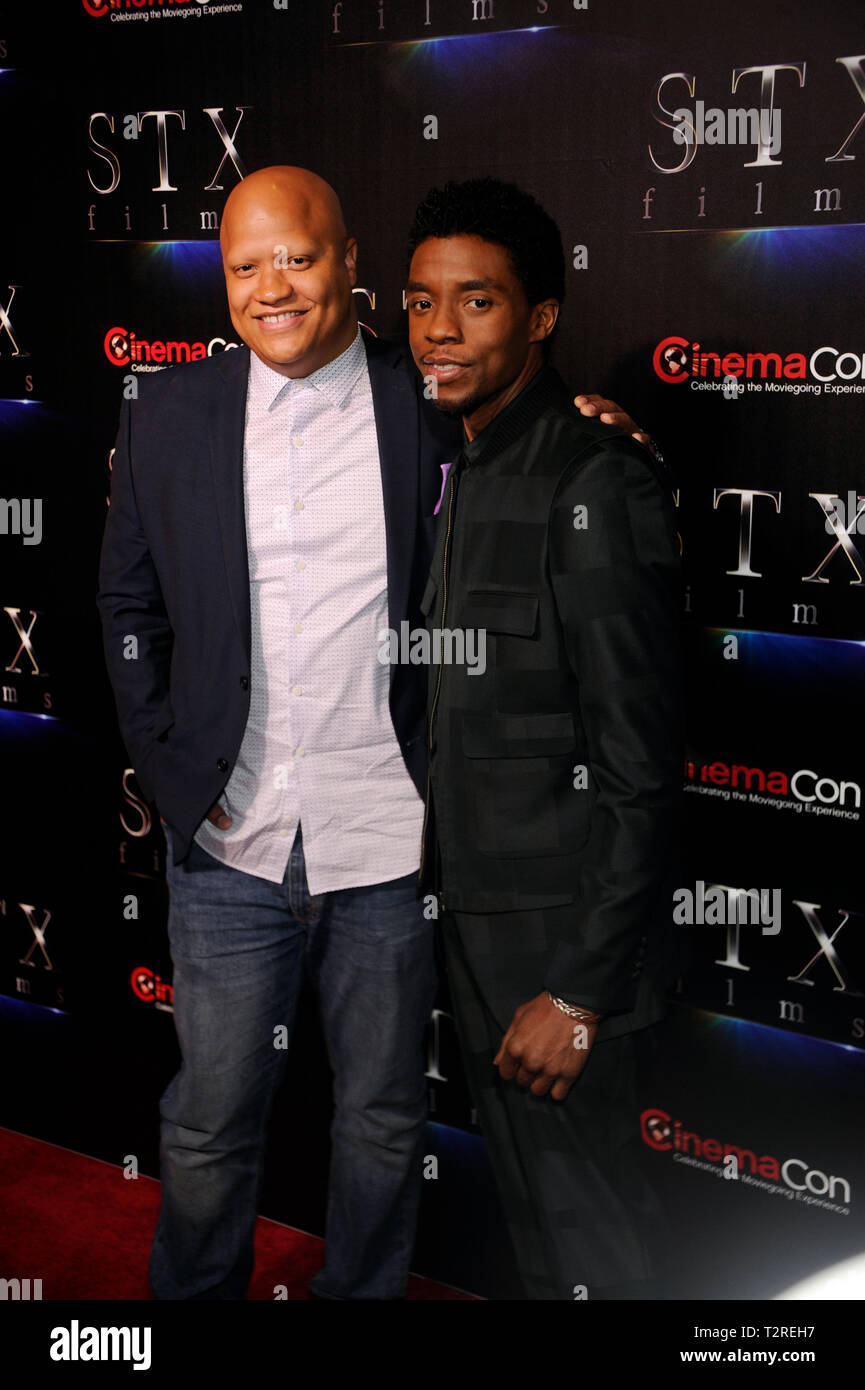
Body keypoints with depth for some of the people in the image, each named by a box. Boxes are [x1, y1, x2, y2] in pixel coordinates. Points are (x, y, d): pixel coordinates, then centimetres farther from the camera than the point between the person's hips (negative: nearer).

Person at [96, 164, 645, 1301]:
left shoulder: (437, 409, -3)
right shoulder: (167, 416, 3)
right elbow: (129, 603, 10)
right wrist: (170, 769, 1)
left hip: (390, 836, -1)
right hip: (229, 837, 1)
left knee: (384, 1117, 16)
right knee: (209, 1121, 13)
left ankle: (365, 1292, 40)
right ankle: (193, 1295, 38)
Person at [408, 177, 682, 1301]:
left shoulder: (597, 484, -19)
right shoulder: (467, 472, 10)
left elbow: (642, 766, -21)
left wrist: (580, 989, -20)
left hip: (561, 931, -9)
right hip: (475, 912, 9)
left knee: (590, 1222, 6)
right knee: (526, 1198, 21)